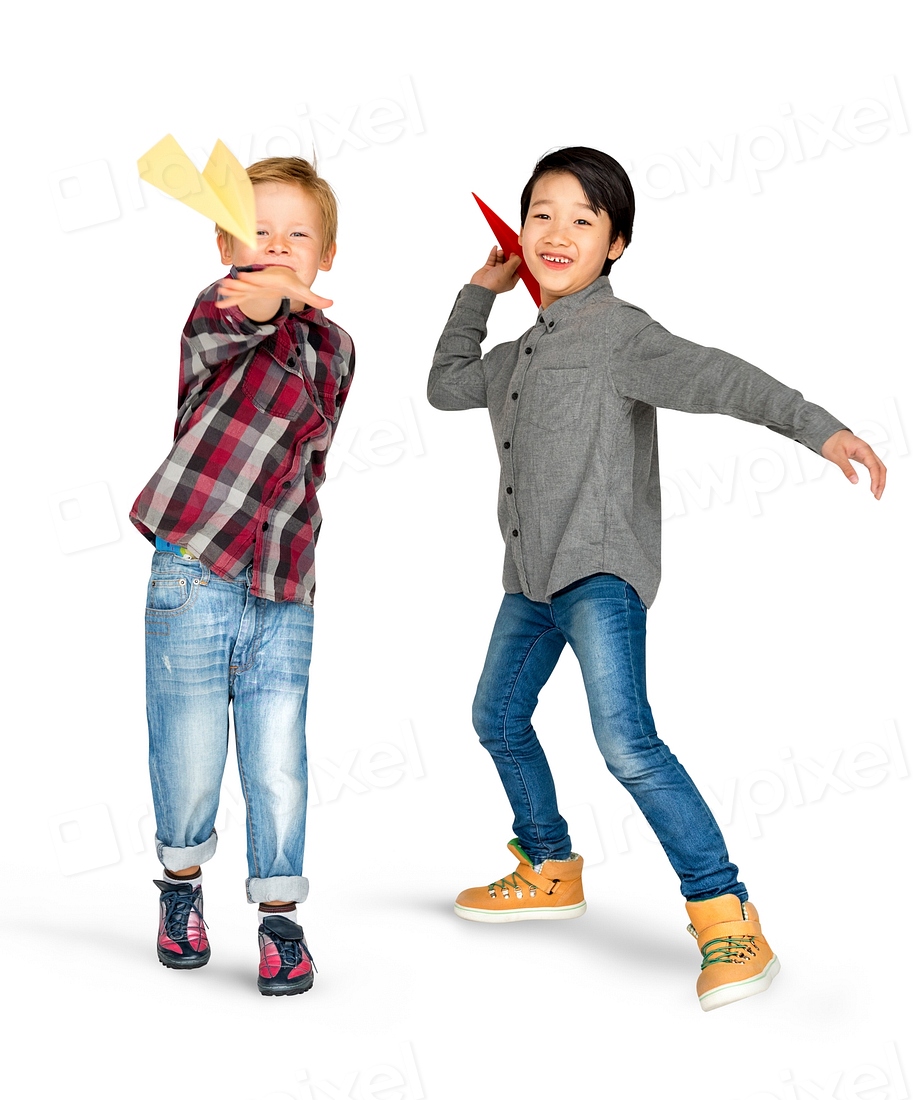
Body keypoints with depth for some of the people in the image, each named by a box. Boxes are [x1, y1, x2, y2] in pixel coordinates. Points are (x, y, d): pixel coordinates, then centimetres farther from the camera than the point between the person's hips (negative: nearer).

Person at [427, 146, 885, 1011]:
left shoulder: (618, 332, -9)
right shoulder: (526, 350, 17)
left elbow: (714, 377, -24)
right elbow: (446, 387, 33)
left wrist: (818, 426, -39)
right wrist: (481, 290, 26)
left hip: (601, 570, -9)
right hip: (531, 576, 9)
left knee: (626, 740, -22)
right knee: (498, 717, 19)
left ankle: (727, 918, -15)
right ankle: (550, 871, 38)